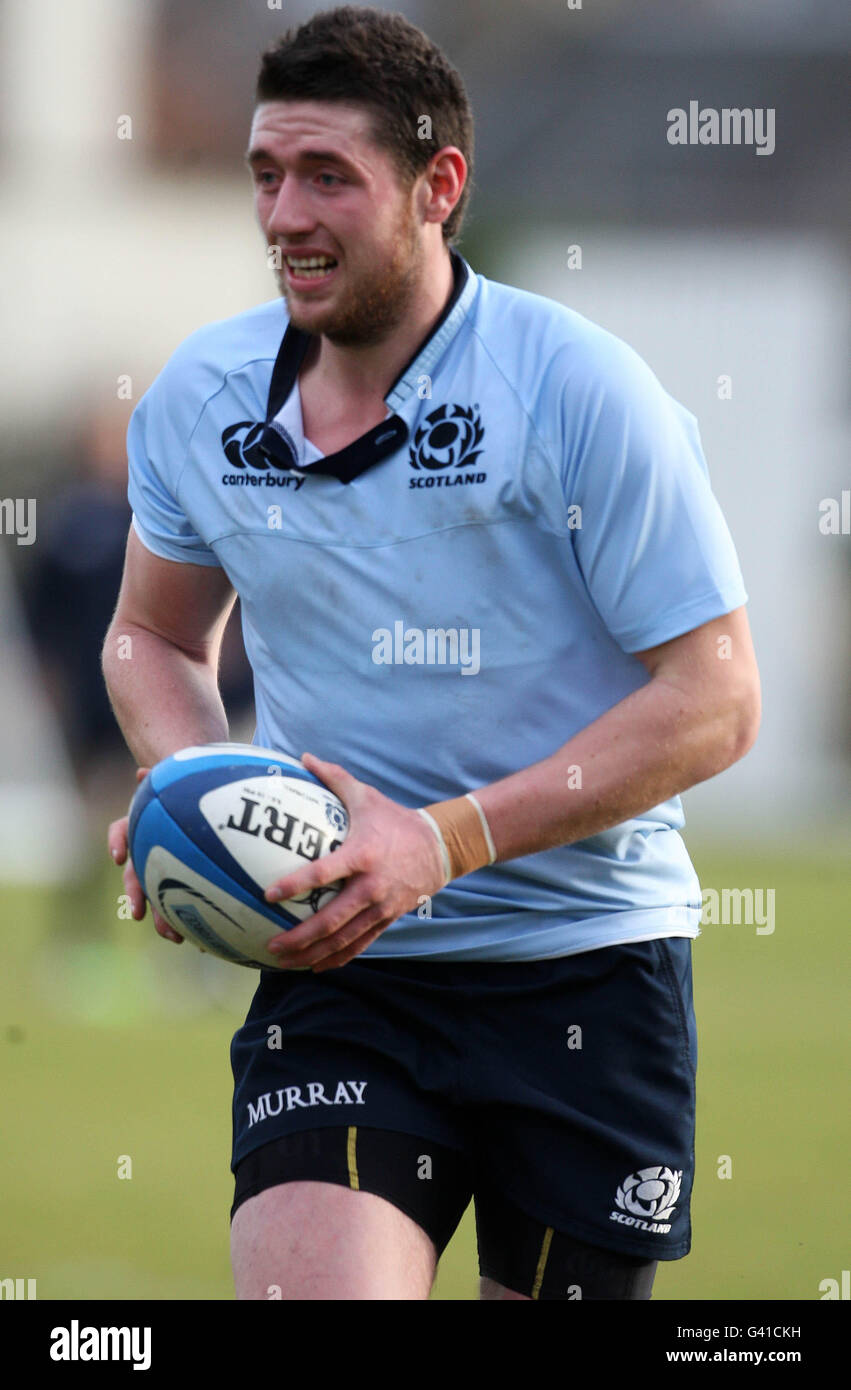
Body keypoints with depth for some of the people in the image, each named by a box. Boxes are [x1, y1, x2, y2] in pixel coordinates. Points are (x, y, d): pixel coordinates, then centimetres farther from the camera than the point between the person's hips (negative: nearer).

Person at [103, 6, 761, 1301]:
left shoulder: (580, 389, -10)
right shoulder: (199, 395, 4)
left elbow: (716, 700, -12)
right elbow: (158, 635, 22)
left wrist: (446, 842, -19)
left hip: (583, 963, -2)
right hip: (336, 966, 2)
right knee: (305, 1286, -21)